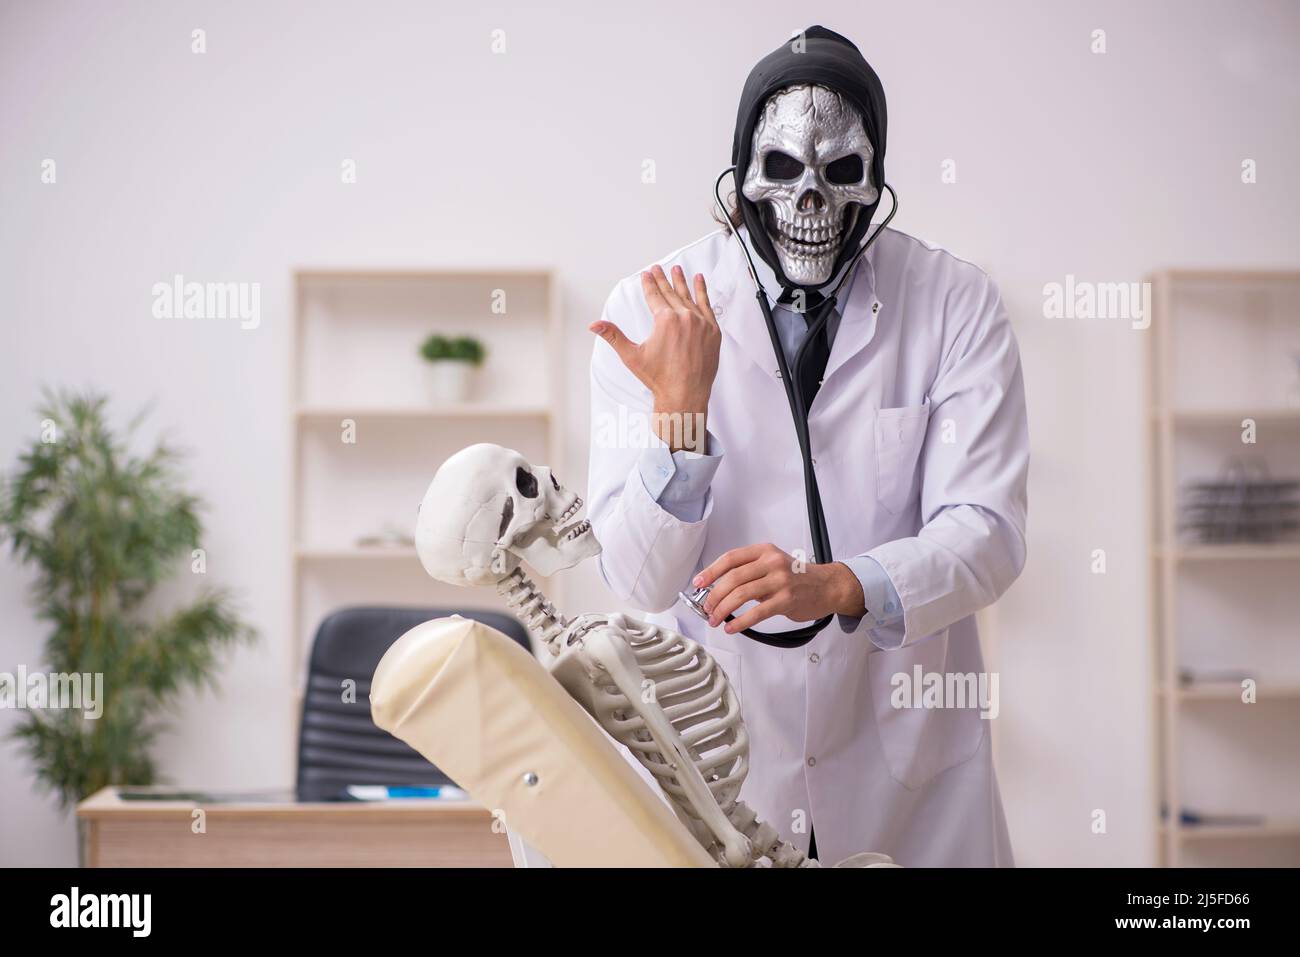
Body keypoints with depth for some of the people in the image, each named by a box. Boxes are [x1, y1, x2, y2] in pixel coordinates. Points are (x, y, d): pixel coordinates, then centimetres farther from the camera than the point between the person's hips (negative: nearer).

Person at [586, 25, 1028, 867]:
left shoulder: (958, 306, -9)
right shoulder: (649, 312, -11)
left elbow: (987, 536, -17)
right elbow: (638, 580, -15)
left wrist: (836, 586, -34)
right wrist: (679, 409, -31)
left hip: (904, 757, 1)